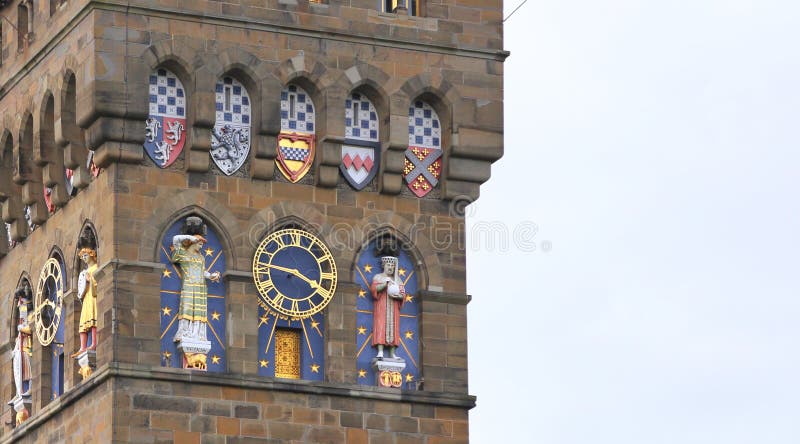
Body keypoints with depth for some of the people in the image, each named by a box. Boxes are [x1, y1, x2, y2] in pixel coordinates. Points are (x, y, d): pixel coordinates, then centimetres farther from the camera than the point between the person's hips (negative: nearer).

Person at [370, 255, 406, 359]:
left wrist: (398, 296, -12)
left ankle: (392, 353, -8)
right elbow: (374, 288, -7)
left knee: (393, 328, -4)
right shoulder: (378, 277, 10)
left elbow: (403, 294, 10)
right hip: (381, 307, -3)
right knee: (381, 327, -15)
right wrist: (385, 284, -21)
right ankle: (380, 352, -24)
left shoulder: (397, 279, 17)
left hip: (393, 308, 3)